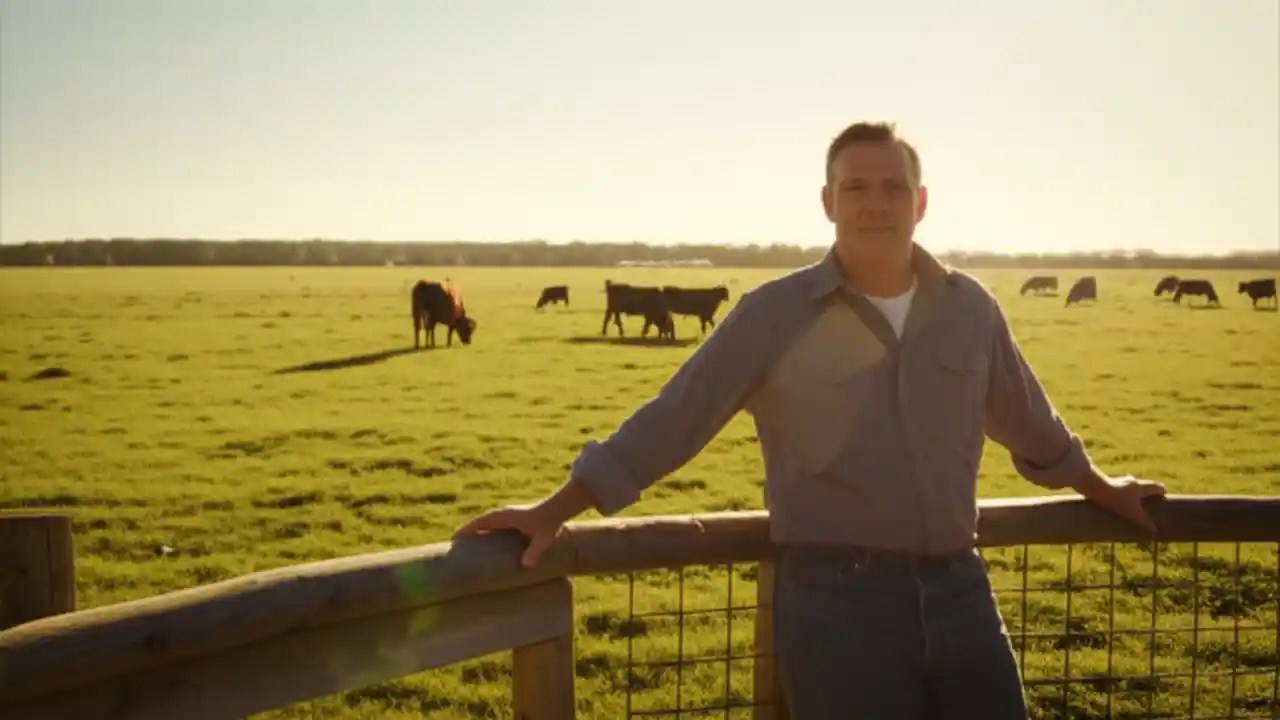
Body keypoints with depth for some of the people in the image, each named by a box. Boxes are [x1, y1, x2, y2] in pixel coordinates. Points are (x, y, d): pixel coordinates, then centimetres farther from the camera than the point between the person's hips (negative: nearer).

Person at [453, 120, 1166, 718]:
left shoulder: (971, 308, 6)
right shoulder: (774, 313, -6)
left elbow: (1030, 421, 23)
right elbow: (669, 422, -5)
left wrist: (1099, 486, 35)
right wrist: (554, 510, -7)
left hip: (959, 589, 4)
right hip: (837, 599, -4)